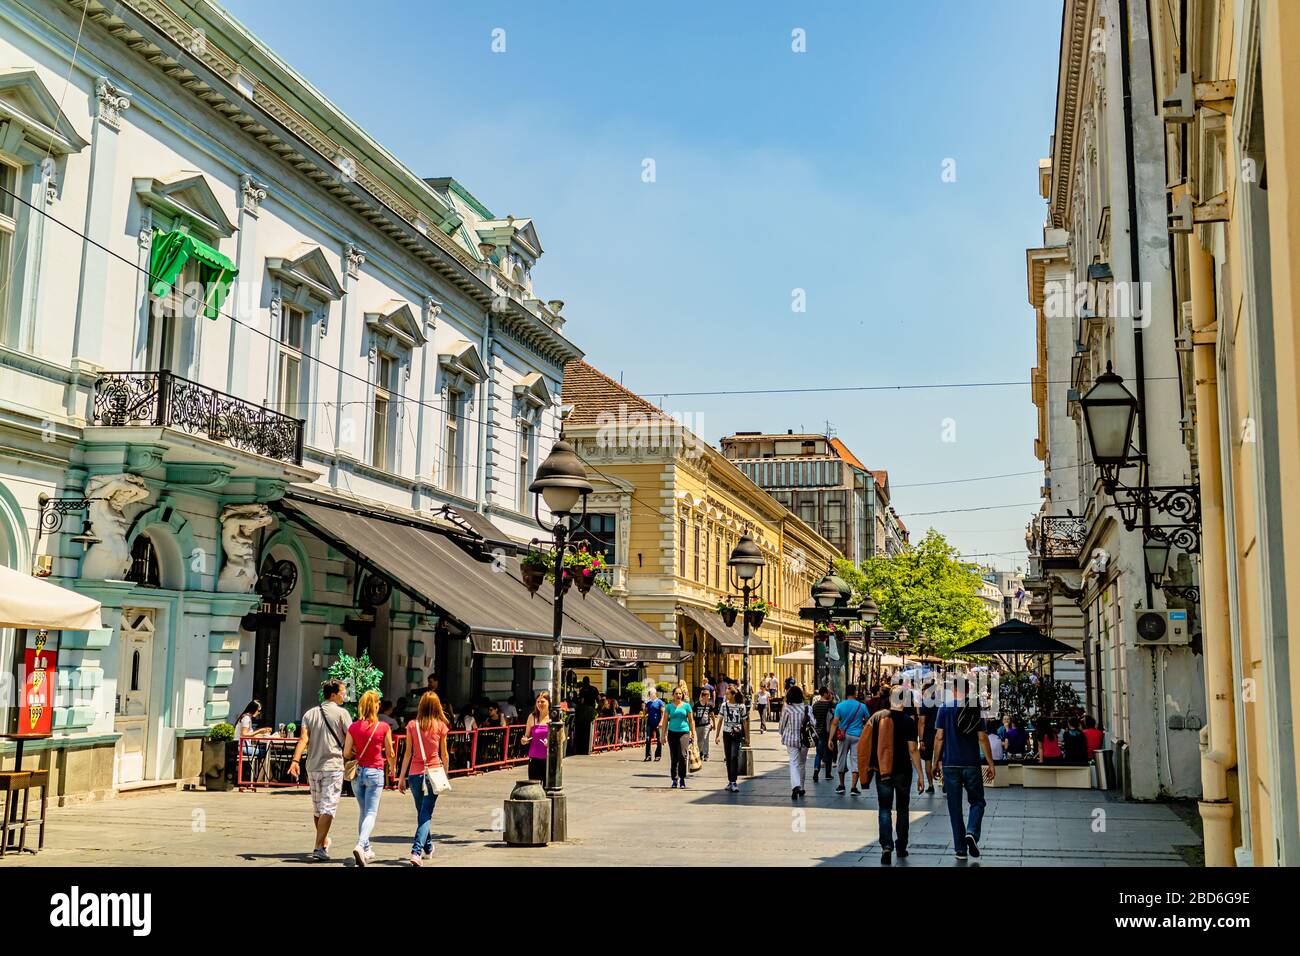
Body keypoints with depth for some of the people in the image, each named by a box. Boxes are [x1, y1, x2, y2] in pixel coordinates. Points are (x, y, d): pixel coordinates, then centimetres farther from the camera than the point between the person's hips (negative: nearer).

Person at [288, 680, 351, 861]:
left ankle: (324, 841, 35)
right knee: (328, 808, -6)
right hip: (333, 766, -5)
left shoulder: (310, 714, 9)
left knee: (317, 808, 18)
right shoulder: (341, 713, -4)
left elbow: (303, 739, -4)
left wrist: (295, 760, -12)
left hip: (313, 767, 5)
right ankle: (319, 847, -14)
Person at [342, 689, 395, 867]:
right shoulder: (383, 727, -8)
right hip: (375, 773, -3)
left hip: (357, 772, 3)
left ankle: (366, 850, 24)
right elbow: (389, 754, 1)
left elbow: (346, 754, -3)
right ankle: (360, 845, -24)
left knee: (364, 812, 19)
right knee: (371, 813, -2)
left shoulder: (353, 727, -2)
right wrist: (392, 768, 20)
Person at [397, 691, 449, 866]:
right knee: (426, 814, -2)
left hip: (415, 773, 2)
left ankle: (428, 848, 34)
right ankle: (417, 851, -18)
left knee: (421, 812, 19)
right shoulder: (441, 726, -3)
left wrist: (402, 777, 6)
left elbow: (408, 753, 1)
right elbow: (444, 755, 3)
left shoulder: (412, 725, 0)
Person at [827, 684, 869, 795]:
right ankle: (854, 788, -4)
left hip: (843, 736, 1)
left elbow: (834, 723, -9)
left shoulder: (840, 706, -4)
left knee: (842, 760, 13)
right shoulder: (862, 706, -4)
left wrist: (831, 739, -9)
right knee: (855, 761, 1)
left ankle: (841, 786, 23)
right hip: (857, 736, -1)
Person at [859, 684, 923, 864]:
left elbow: (865, 744, 3)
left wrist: (870, 767, 15)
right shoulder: (908, 720, -9)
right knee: (902, 808, 16)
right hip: (903, 770, -1)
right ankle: (901, 847, 23)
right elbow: (913, 750, -13)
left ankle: (886, 846, -14)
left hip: (882, 770, 1)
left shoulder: (877, 717, -1)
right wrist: (920, 775, -8)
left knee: (885, 809, 4)